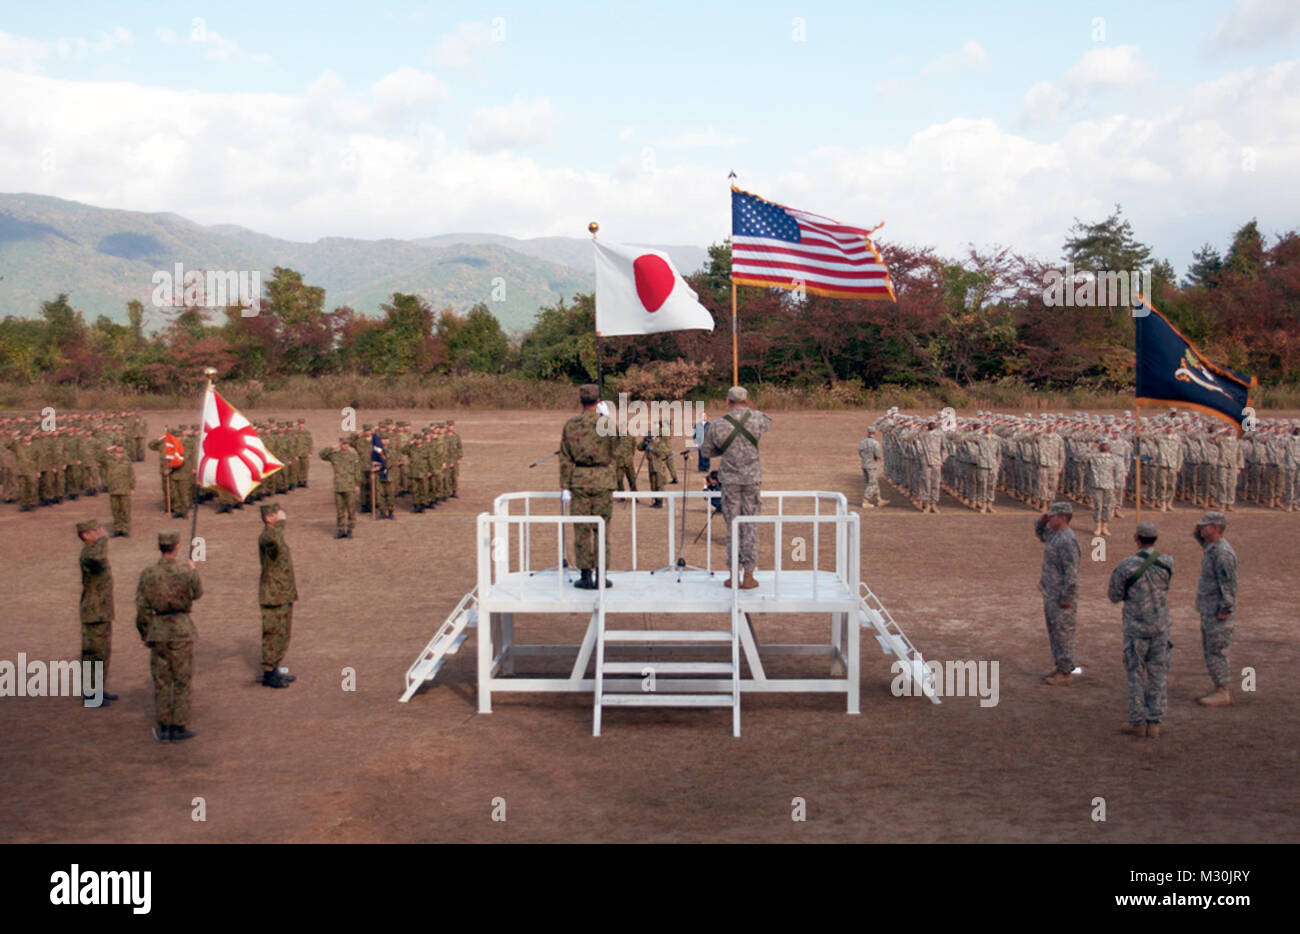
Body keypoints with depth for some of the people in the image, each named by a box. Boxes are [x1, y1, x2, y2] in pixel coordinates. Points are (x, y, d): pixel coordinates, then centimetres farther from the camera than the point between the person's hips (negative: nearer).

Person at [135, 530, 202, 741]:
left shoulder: (147, 574, -5)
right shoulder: (186, 572, -11)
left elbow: (142, 608, -3)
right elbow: (197, 594, 9)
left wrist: (145, 634, 10)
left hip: (158, 631, 3)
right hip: (181, 630, -3)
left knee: (161, 681, 12)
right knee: (182, 681, 7)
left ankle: (163, 728, 15)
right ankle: (178, 728, 10)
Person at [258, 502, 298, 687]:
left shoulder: (277, 534, 14)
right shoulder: (265, 537, -17)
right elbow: (272, 540, -46)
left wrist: (291, 591, 25)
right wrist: (281, 522, -30)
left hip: (285, 595, 10)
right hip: (273, 597, -10)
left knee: (283, 635, 16)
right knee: (273, 635, -2)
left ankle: (275, 670, 27)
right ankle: (268, 674, 7)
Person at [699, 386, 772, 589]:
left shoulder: (717, 425, -6)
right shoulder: (757, 419, -4)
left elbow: (706, 451, 7)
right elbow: (768, 423, 21)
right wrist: (750, 410, 27)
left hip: (730, 480, 0)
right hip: (753, 479, 0)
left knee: (732, 527, 7)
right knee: (750, 526, 6)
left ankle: (734, 577, 9)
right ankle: (748, 577, 6)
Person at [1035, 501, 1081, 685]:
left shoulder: (1067, 541, -23)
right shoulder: (1054, 533, 7)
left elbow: (1072, 571, -25)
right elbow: (1040, 534, 29)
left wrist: (1066, 598, -23)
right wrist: (1042, 520, 7)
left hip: (1061, 595, -10)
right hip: (1051, 593, 10)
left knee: (1063, 632, -1)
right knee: (1054, 630, 18)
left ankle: (1066, 672, 8)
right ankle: (1061, 666, 28)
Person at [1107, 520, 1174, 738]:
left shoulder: (1126, 566, -15)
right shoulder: (1167, 563, -4)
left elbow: (1115, 596, -6)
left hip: (1136, 627, -3)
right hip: (1161, 626, 3)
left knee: (1136, 674, 6)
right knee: (1158, 674, 10)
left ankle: (1138, 722, 9)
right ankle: (1154, 723, 13)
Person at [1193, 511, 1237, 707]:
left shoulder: (1223, 553, -20)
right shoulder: (1211, 547, 9)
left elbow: (1229, 584, -22)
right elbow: (1205, 543, 35)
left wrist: (1225, 610, -22)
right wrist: (1199, 533, 15)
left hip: (1218, 611, -10)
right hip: (1208, 609, 10)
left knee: (1216, 651, -5)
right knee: (1209, 650, 14)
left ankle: (1222, 694, 2)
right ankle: (1219, 690, 21)